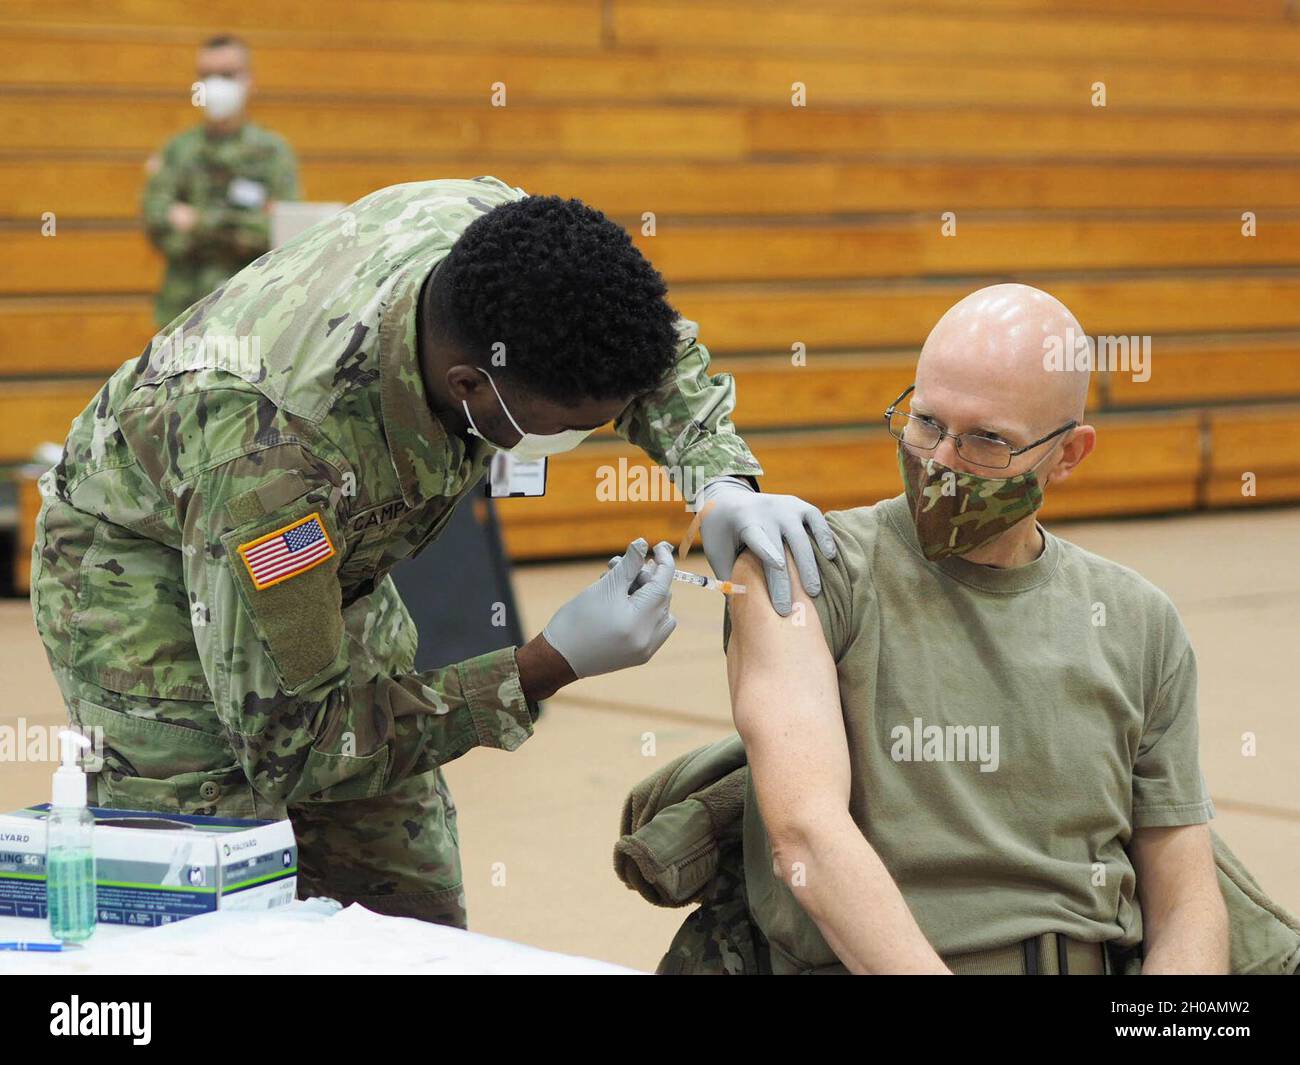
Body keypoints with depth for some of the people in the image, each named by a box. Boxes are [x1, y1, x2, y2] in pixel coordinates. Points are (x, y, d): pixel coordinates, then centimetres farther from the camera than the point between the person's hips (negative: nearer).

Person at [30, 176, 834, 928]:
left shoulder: (486, 229, -26)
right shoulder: (266, 441, -43)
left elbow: (657, 347, -2)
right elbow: (291, 745, -34)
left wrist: (720, 481, -21)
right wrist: (555, 664, -35)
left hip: (323, 563, 6)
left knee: (417, 930, 1)